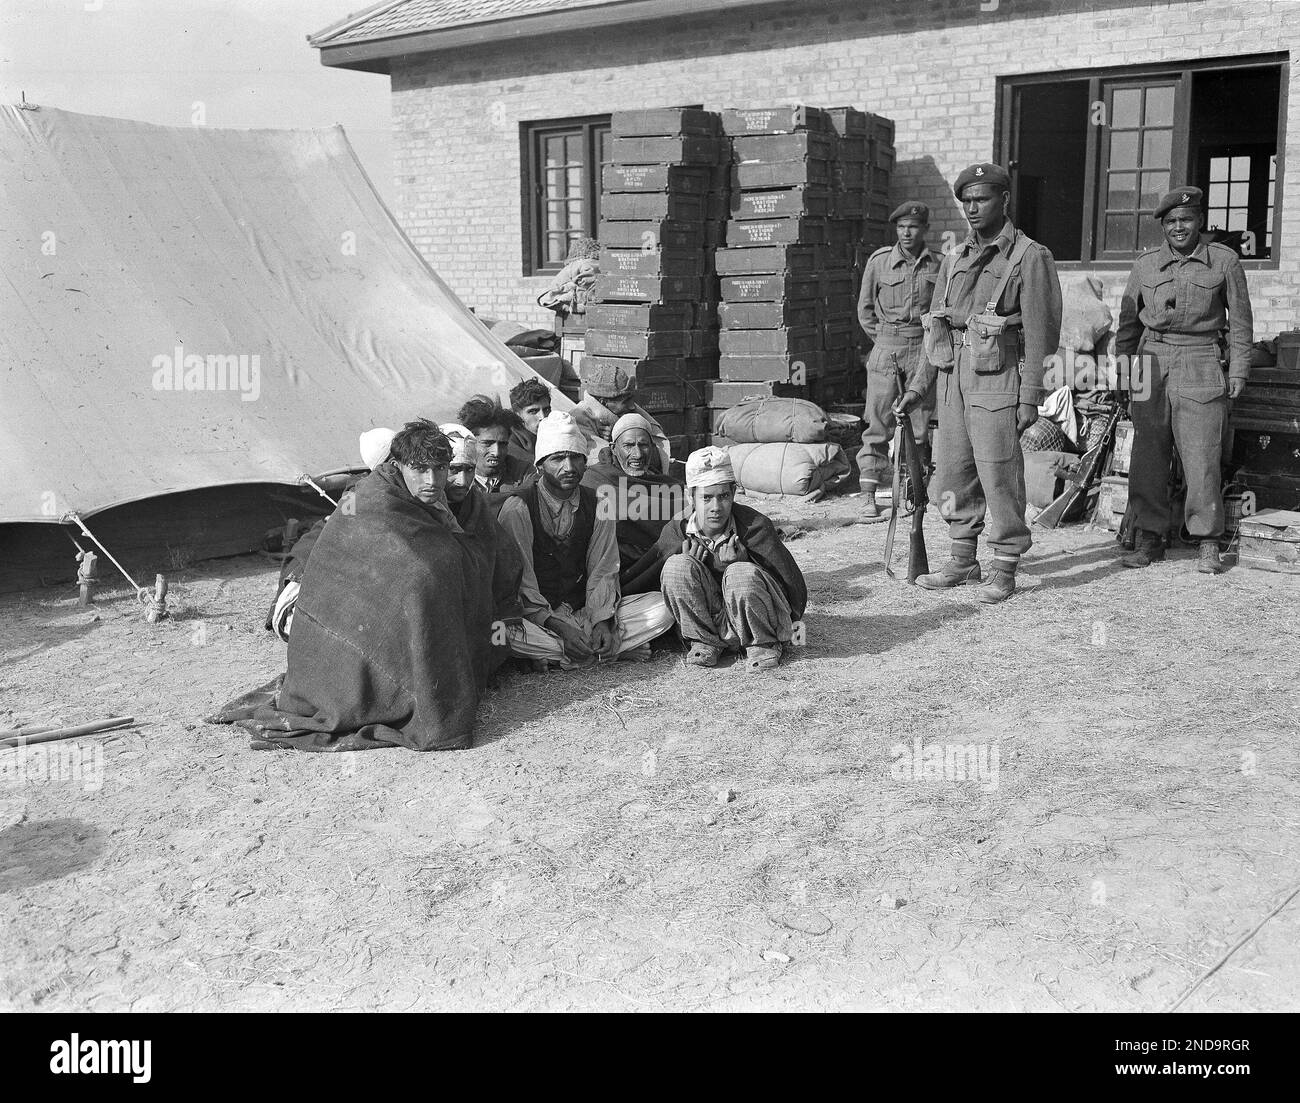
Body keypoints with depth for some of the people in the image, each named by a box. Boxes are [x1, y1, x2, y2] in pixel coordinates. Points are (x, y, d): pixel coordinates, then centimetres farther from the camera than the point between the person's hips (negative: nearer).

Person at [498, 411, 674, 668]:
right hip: (536, 616, -4)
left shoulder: (598, 505, 4)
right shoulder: (518, 508, -10)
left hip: (585, 612, 4)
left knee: (662, 608, -13)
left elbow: (603, 572, 3)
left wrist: (602, 620, -15)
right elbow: (521, 582, -13)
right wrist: (557, 626, -24)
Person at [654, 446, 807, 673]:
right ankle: (704, 642, -6)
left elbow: (797, 595, -15)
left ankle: (764, 644, -7)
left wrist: (743, 560, -27)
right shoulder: (674, 533, -7)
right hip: (706, 621, 2)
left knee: (741, 573, -34)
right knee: (677, 566, -21)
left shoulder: (755, 526, -15)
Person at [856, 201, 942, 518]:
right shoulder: (879, 260, 2)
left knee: (919, 423, 3)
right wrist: (883, 340, 8)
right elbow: (865, 309, 12)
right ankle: (868, 494, 0)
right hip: (885, 348, -1)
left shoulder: (938, 264, 4)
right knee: (878, 422, -3)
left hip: (924, 349, 1)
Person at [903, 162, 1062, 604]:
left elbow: (1039, 332, -9)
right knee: (952, 472, 10)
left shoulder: (1029, 257, -4)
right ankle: (963, 562, 22)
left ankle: (1005, 571, 6)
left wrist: (1030, 397, -14)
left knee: (999, 476, -4)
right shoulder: (955, 259, 15)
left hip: (998, 380, -7)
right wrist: (917, 386, 17)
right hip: (953, 375, 7)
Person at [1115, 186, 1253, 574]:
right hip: (1153, 362, 3)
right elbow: (1128, 321, 16)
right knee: (1147, 456, 2)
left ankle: (1208, 544, 4)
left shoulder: (1224, 261, 4)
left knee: (1201, 458, -5)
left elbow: (1240, 320, 7)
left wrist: (1238, 370, 3)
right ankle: (1149, 538, 10)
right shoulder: (1145, 265, 11)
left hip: (1201, 364, -3)